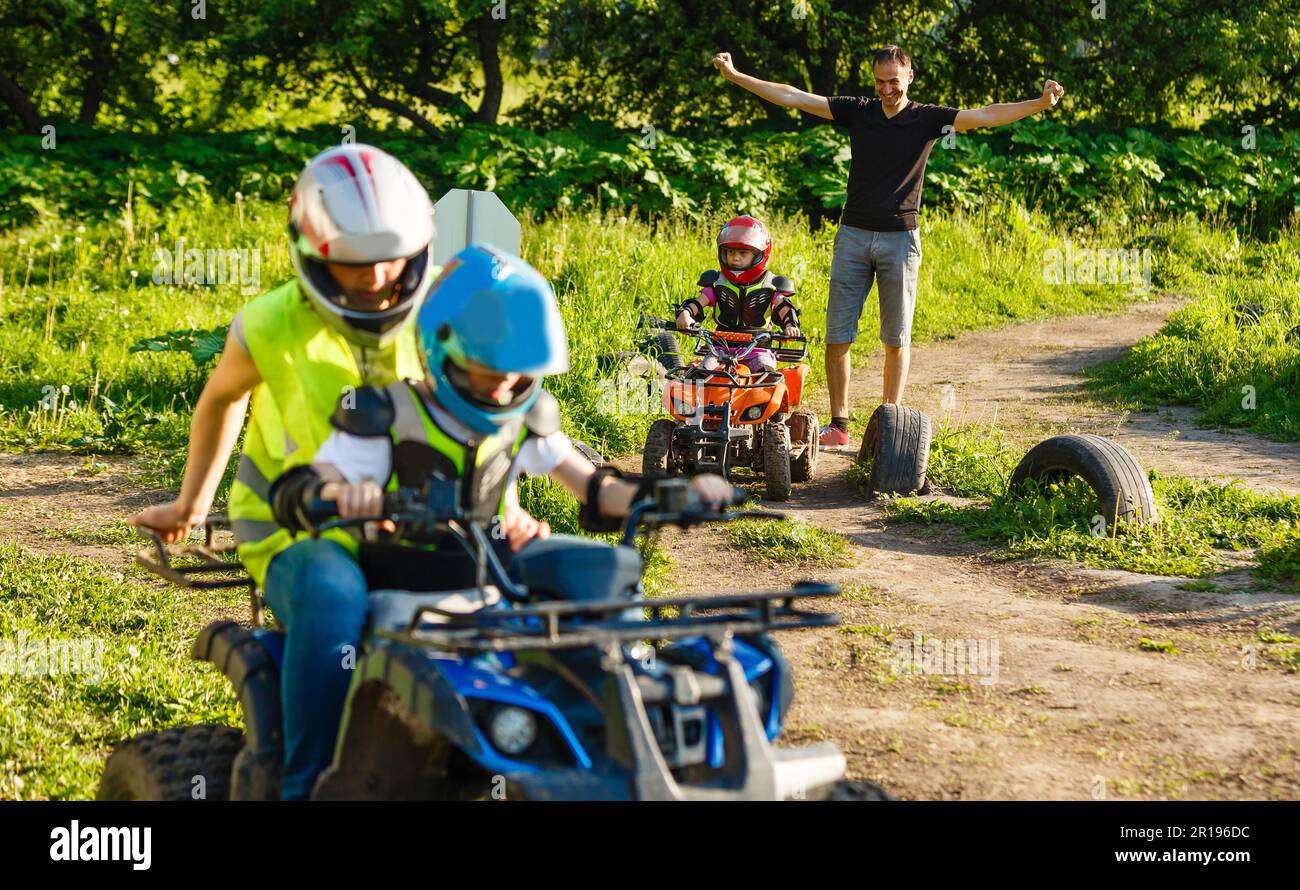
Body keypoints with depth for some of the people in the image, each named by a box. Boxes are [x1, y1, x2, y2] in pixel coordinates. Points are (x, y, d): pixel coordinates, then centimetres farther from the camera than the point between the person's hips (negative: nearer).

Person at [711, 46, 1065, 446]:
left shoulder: (927, 118, 1)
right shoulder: (857, 111, 6)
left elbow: (985, 115, -10)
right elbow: (792, 97, 4)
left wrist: (1039, 104, -24)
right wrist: (735, 76, 0)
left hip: (900, 237, -1)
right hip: (853, 234, 2)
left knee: (896, 339, 3)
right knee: (837, 335, -1)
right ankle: (838, 425, 7)